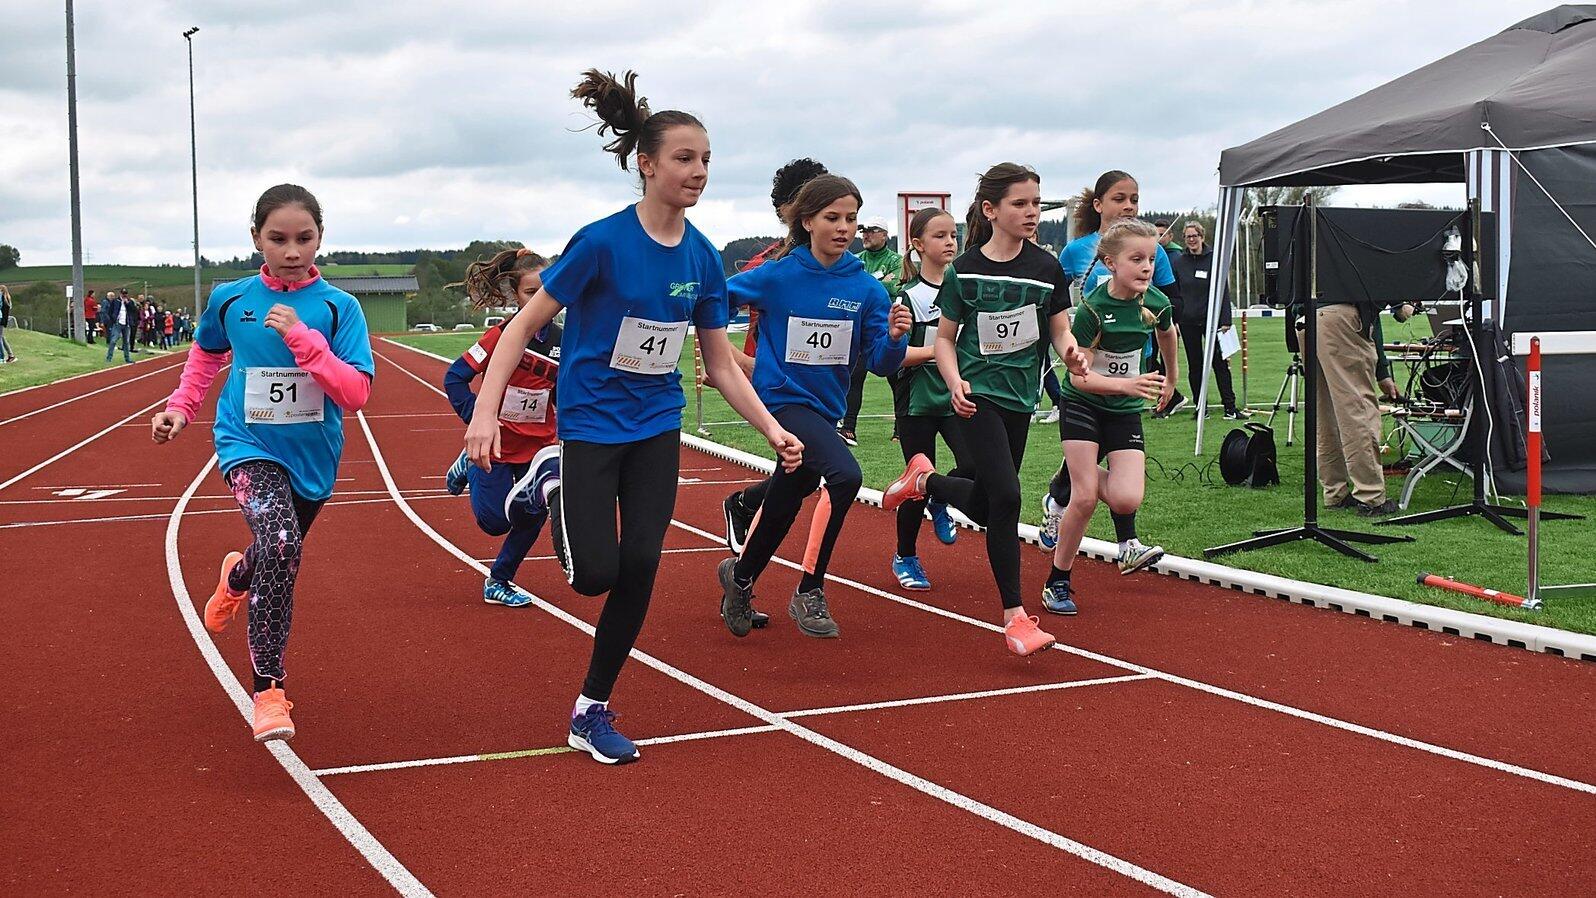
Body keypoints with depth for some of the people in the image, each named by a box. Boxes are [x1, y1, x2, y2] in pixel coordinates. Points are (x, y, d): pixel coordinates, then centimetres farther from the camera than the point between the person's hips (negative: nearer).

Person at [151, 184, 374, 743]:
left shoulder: (338, 308, -9)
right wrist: (181, 408, 7)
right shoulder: (230, 299, -4)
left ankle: (237, 577, 62)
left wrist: (302, 338, -25)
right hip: (249, 445, -2)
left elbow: (356, 393, -17)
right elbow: (206, 353, 18)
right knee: (280, 544, -28)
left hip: (312, 455, 2)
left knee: (279, 556, 22)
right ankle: (267, 690, -20)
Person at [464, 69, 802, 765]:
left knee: (639, 569, -1)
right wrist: (485, 413, -22)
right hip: (590, 423, -5)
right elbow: (525, 324, -13)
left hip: (656, 428, 5)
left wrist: (773, 429, -2)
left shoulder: (702, 258, -1)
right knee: (596, 573, -11)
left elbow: (722, 365, 7)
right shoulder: (602, 242, -17)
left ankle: (591, 712, 15)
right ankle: (557, 500, 24)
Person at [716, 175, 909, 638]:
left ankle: (740, 576, 45)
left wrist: (893, 338, -23)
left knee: (783, 504, 18)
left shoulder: (866, 288, -2)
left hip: (826, 406, 5)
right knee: (845, 474, -28)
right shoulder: (777, 277, -9)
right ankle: (809, 592, -14)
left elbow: (880, 363, -4)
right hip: (784, 399, -5)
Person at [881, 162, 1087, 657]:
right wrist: (954, 381, -16)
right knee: (1005, 496, -18)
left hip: (1020, 397, 4)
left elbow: (1059, 329, 6)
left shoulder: (1046, 267, 0)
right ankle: (1015, 617, -10)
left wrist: (1069, 349, -17)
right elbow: (945, 337, 2)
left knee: (984, 507, 13)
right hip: (978, 396, -4)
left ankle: (924, 479, 45)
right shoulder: (965, 270, -7)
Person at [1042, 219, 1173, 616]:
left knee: (1128, 499, -17)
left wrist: (1170, 379, 32)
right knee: (1084, 498, -10)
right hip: (1083, 405, -3)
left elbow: (1167, 334, 18)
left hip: (1125, 411, 3)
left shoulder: (1157, 304, -7)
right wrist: (1128, 384, -35)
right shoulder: (1093, 308, -21)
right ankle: (1057, 582, 7)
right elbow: (1078, 375, -22)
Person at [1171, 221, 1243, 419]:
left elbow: (1224, 292, -1)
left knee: (1220, 362, -4)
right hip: (1187, 321, 2)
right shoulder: (1178, 262, 6)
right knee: (1194, 365, 7)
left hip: (1211, 318, -2)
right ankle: (1200, 408, 13)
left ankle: (1230, 408, -2)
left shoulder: (1214, 259, 0)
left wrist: (1225, 321, -7)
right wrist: (1172, 321, 3)